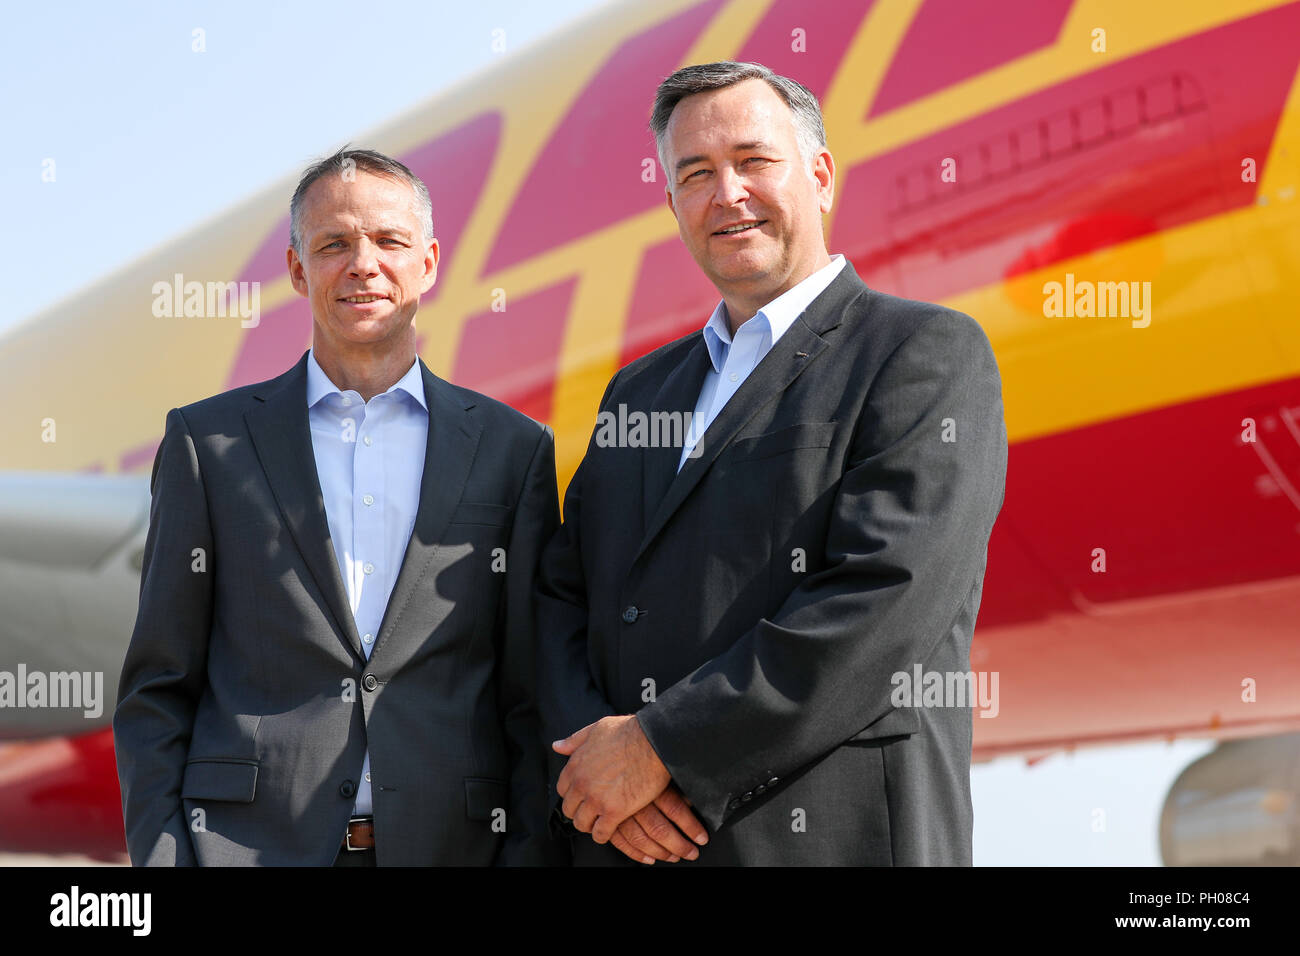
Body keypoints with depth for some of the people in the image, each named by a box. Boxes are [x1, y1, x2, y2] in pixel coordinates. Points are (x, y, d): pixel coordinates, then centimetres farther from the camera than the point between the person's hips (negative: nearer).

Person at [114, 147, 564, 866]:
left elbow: (533, 698, 5)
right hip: (247, 842, 0)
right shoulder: (207, 441, 6)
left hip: (450, 843, 1)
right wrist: (162, 854, -5)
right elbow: (157, 689, 5)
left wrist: (530, 855, -4)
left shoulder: (514, 449, 7)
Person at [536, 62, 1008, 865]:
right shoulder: (639, 390, 15)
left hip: (833, 837, -5)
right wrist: (596, 761, -9)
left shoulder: (930, 354, -5)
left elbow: (884, 605, -16)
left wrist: (663, 746, -16)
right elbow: (563, 595, 11)